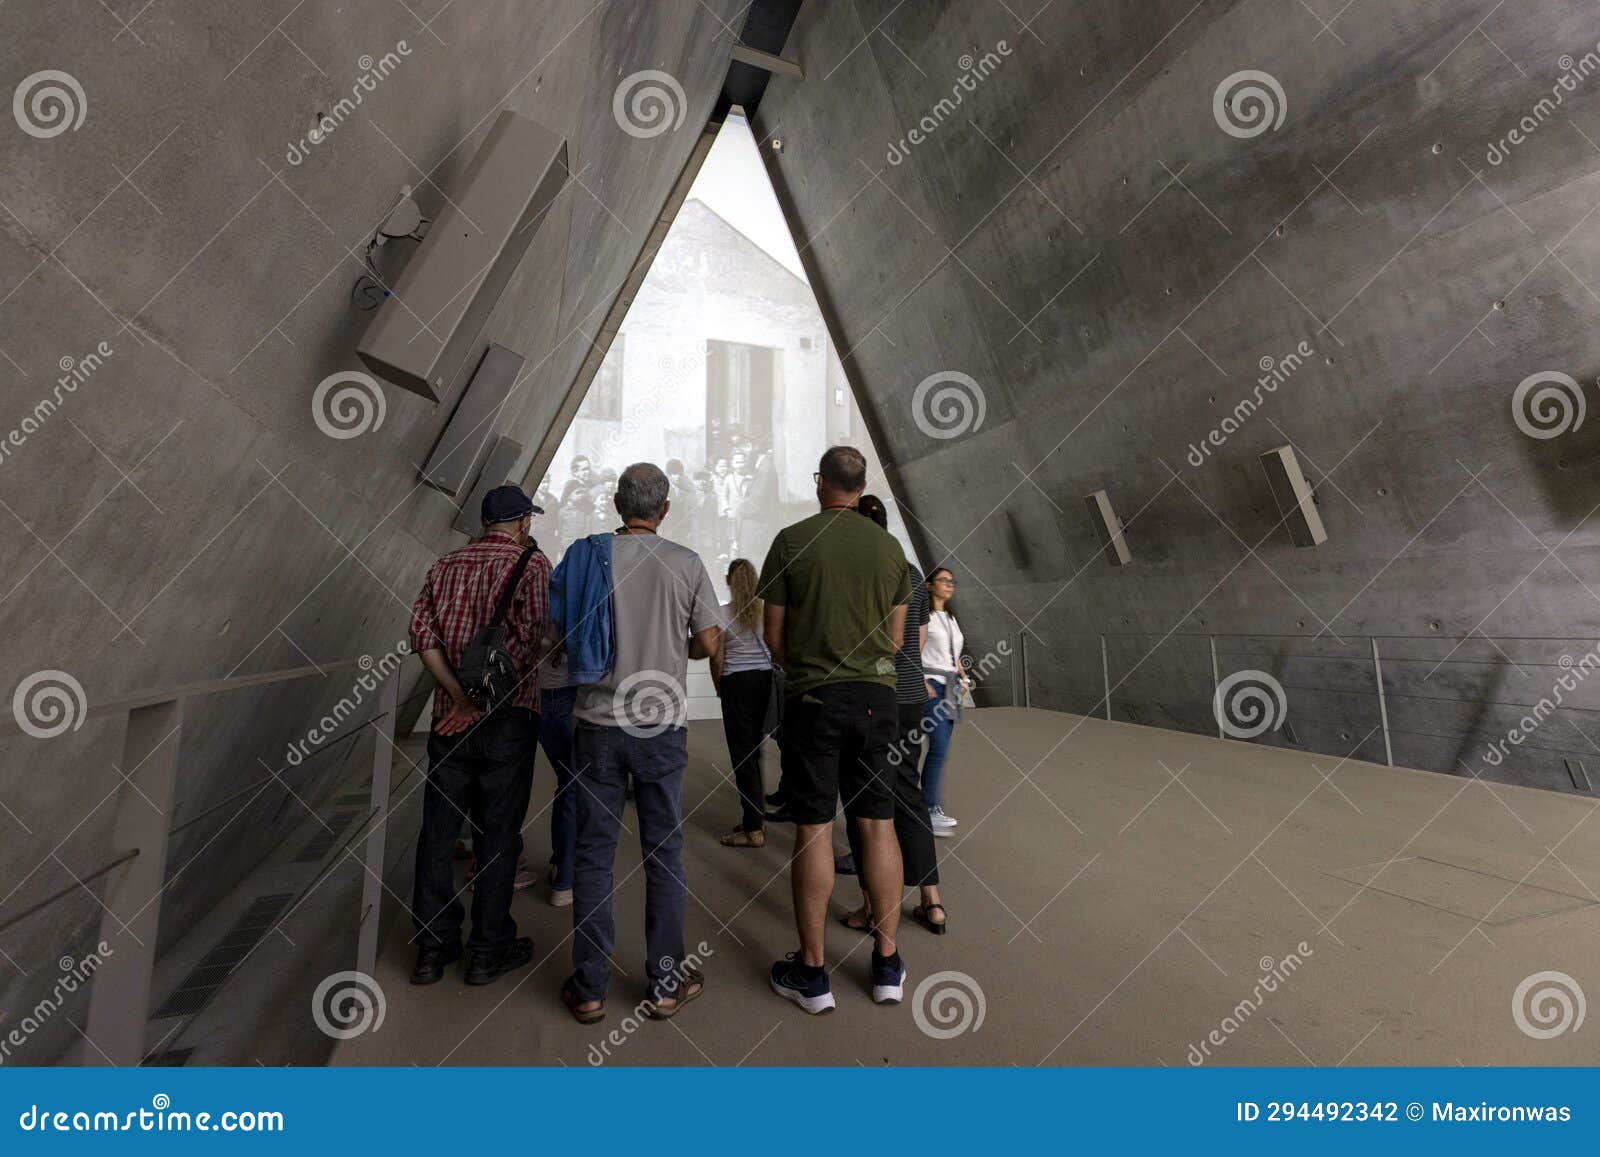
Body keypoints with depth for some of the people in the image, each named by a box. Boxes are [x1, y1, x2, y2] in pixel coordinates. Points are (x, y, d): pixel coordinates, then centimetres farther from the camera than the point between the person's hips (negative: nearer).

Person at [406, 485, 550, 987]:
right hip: (507, 718, -4)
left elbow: (421, 629, -1)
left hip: (448, 715, 5)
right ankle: (489, 950, 18)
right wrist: (484, 700, -13)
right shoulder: (532, 562, -6)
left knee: (438, 831, 14)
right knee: (498, 834, 6)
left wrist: (461, 695, -7)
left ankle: (432, 947, 25)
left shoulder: (446, 564, 10)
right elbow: (529, 638, -19)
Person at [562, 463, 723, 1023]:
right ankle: (665, 983, 22)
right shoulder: (686, 563, -5)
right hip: (661, 724, -1)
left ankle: (589, 988, 23)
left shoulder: (583, 554, -3)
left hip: (597, 721, 1)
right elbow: (708, 642, -1)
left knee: (594, 852, 12)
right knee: (663, 852, 11)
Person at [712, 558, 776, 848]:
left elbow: (717, 658, -4)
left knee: (742, 753, 1)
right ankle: (754, 815, 24)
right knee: (755, 749, 15)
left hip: (738, 683, -4)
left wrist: (720, 689, 11)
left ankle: (753, 829, 4)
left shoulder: (724, 613, -7)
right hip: (765, 680, 4)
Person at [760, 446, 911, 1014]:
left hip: (813, 696, -3)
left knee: (814, 829, 4)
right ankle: (887, 964, 23)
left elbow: (774, 635, -1)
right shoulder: (890, 547, 5)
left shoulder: (792, 541, -4)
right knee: (878, 824, 10)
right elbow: (896, 636, 10)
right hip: (876, 696, 3)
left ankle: (811, 972, 17)